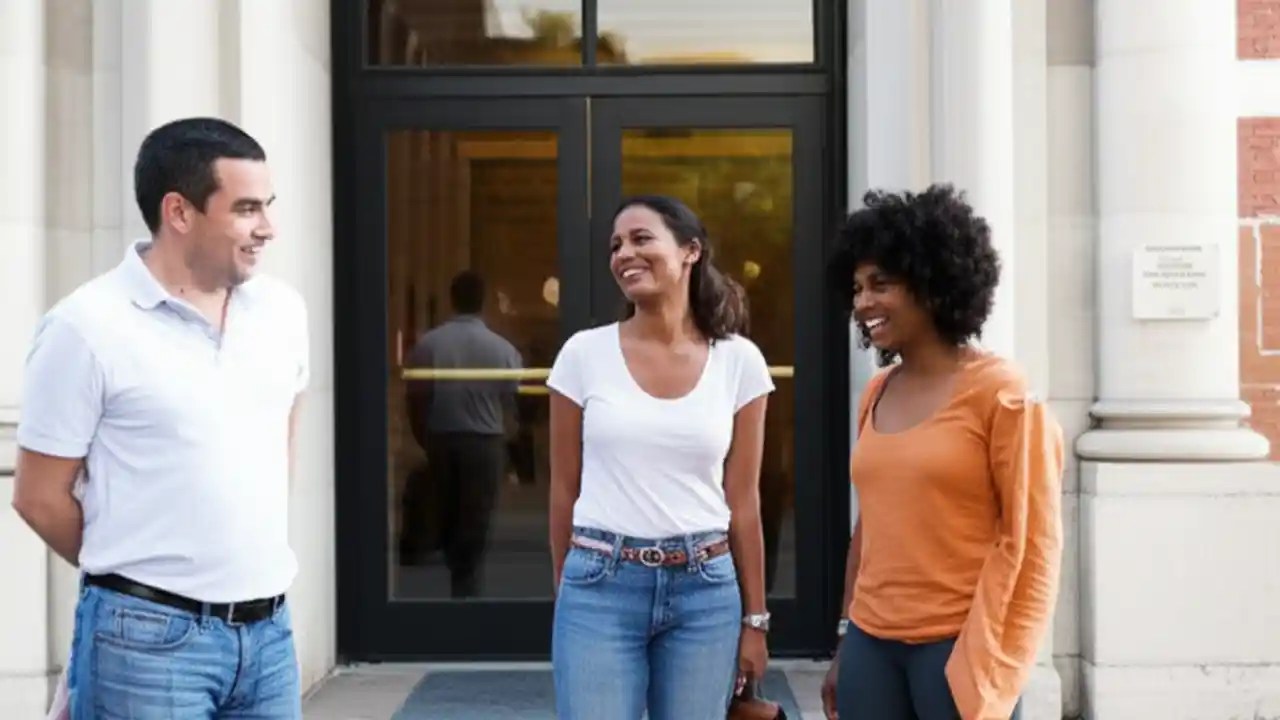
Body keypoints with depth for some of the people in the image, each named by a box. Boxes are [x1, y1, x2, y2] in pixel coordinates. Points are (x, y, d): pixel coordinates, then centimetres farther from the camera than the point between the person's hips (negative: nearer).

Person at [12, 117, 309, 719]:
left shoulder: (282, 311, 5)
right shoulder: (88, 328, -12)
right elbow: (39, 497, -5)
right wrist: (134, 570, 6)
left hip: (268, 629, 6)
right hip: (150, 636, -5)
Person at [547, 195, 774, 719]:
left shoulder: (738, 361, 2)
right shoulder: (584, 353, -1)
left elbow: (743, 500, 5)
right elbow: (565, 490, 6)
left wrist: (754, 619, 6)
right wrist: (567, 594, 10)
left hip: (705, 590, 1)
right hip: (601, 587, -1)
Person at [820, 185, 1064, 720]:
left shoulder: (998, 391, -8)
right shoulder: (875, 395, 10)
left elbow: (1031, 540, -9)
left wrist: (989, 666, -12)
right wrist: (846, 642, 16)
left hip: (957, 648, -5)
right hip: (871, 644, 6)